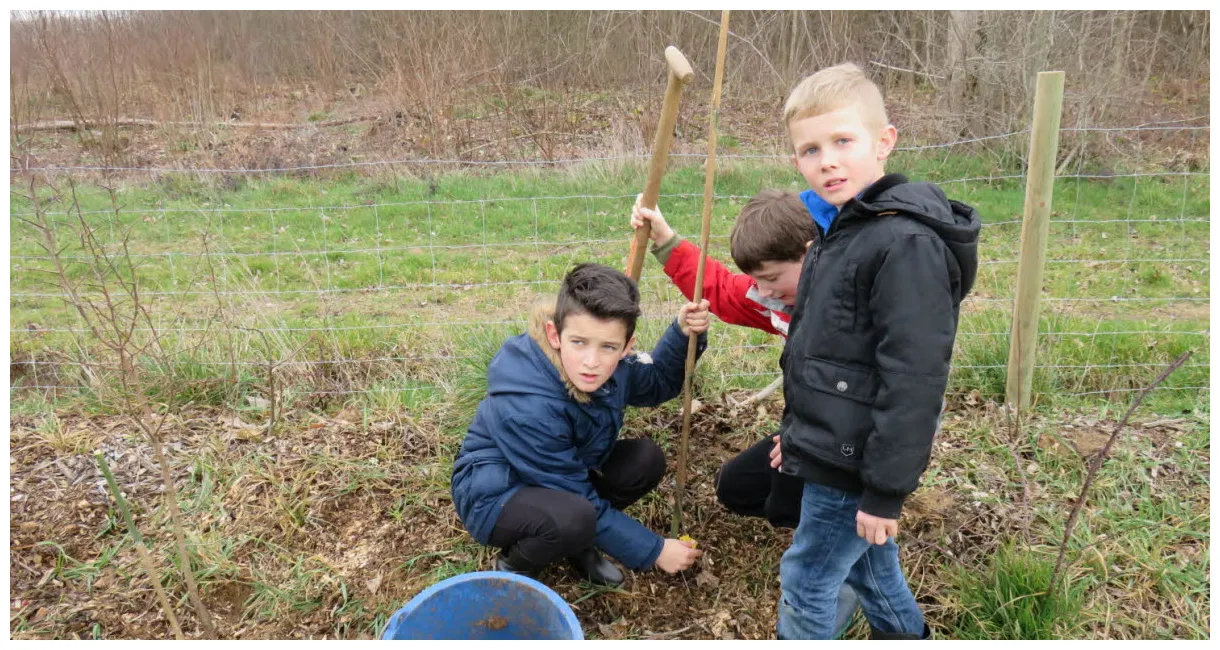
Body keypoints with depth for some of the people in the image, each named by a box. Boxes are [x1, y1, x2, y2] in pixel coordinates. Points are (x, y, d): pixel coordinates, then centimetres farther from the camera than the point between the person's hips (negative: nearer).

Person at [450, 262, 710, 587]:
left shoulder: (612, 364, -17)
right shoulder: (525, 409, -36)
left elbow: (659, 384, 7)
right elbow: (581, 500, -27)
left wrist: (683, 334, -12)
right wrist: (653, 550, -19)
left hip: (562, 474, 7)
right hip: (494, 492, -7)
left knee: (646, 459, -11)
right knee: (573, 518, -36)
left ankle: (577, 542, 7)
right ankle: (514, 566, -3)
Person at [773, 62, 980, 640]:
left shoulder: (907, 243, -22)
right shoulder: (838, 230, 9)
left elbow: (913, 380, -25)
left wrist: (886, 489, -22)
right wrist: (796, 431, 21)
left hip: (856, 464, -9)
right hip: (830, 449, 9)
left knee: (805, 586, 7)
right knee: (872, 572, 25)